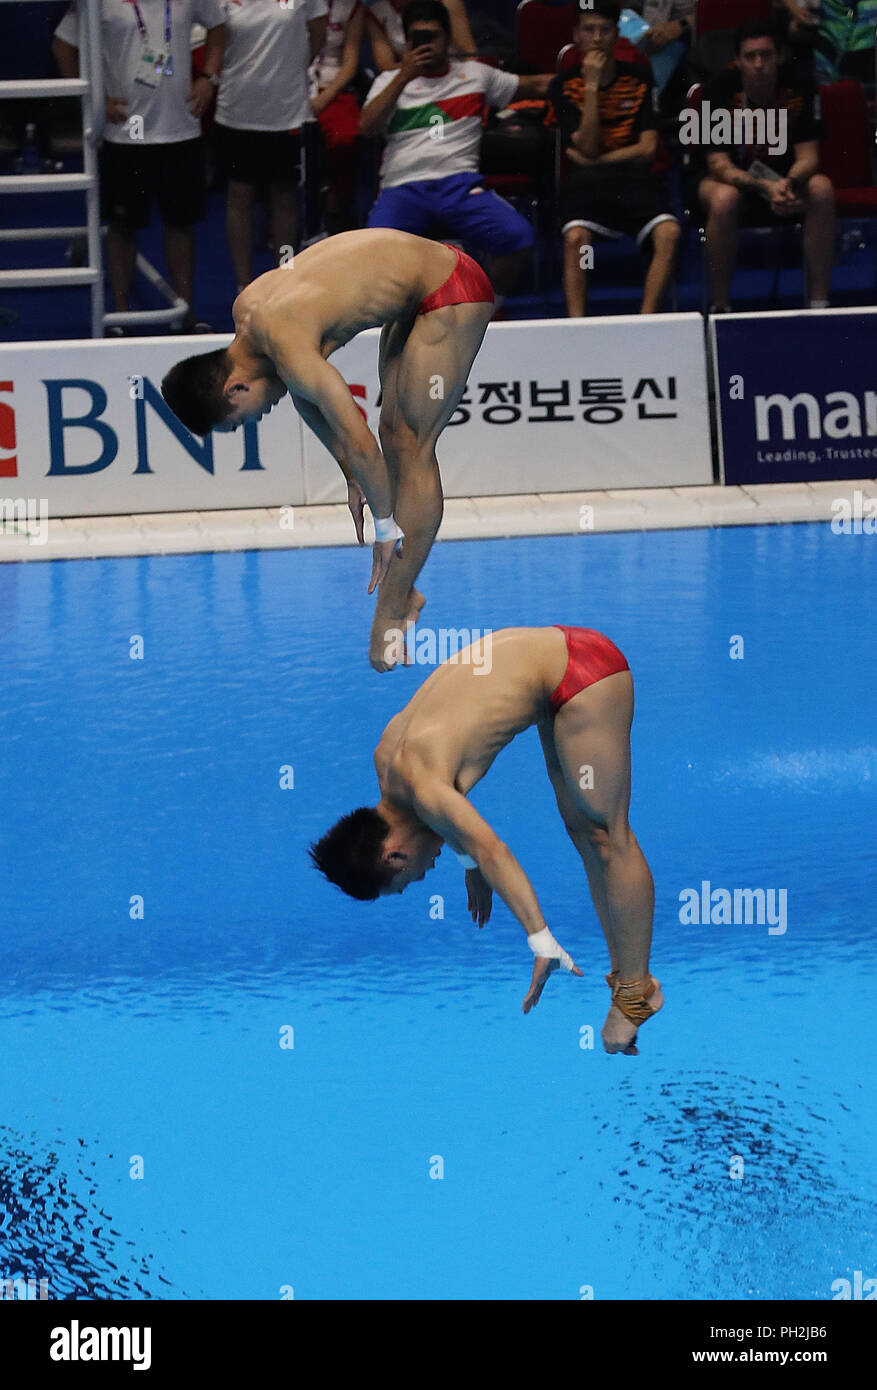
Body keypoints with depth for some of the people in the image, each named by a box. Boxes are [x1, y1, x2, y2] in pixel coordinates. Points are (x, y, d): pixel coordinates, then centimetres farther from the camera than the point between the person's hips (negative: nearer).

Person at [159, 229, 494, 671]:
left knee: (411, 447, -8)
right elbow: (304, 392, 15)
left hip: (452, 294, -9)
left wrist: (385, 525, -15)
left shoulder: (288, 344, -28)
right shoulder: (246, 308, -1)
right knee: (396, 436, 9)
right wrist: (352, 475, 14)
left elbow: (359, 441, -27)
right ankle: (402, 591, 14)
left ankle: (394, 609, -5)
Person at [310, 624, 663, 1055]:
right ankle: (623, 973, 17)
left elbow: (492, 852, -28)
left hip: (582, 671, -9)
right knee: (581, 827, 12)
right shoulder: (386, 756, 6)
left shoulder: (419, 786, -21)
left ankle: (637, 991, -4)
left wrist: (542, 944, -31)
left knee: (607, 837, -7)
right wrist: (470, 864, 38)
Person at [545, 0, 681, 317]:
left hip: (633, 175, 1)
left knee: (668, 232, -30)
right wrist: (592, 85, -7)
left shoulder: (639, 79, 12)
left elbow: (648, 148, 6)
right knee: (575, 237, -34)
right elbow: (586, 148, -5)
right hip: (585, 183, -1)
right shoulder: (564, 86, 7)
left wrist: (593, 159, -1)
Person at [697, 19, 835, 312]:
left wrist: (788, 183, -38)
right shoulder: (719, 92, -19)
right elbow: (719, 165, -21)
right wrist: (765, 187, -39)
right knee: (724, 199, -37)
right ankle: (720, 307, -24)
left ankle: (819, 302, -23)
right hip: (731, 178, -2)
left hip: (785, 178, 2)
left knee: (822, 189, -28)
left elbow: (808, 157, -13)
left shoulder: (798, 89, -12)